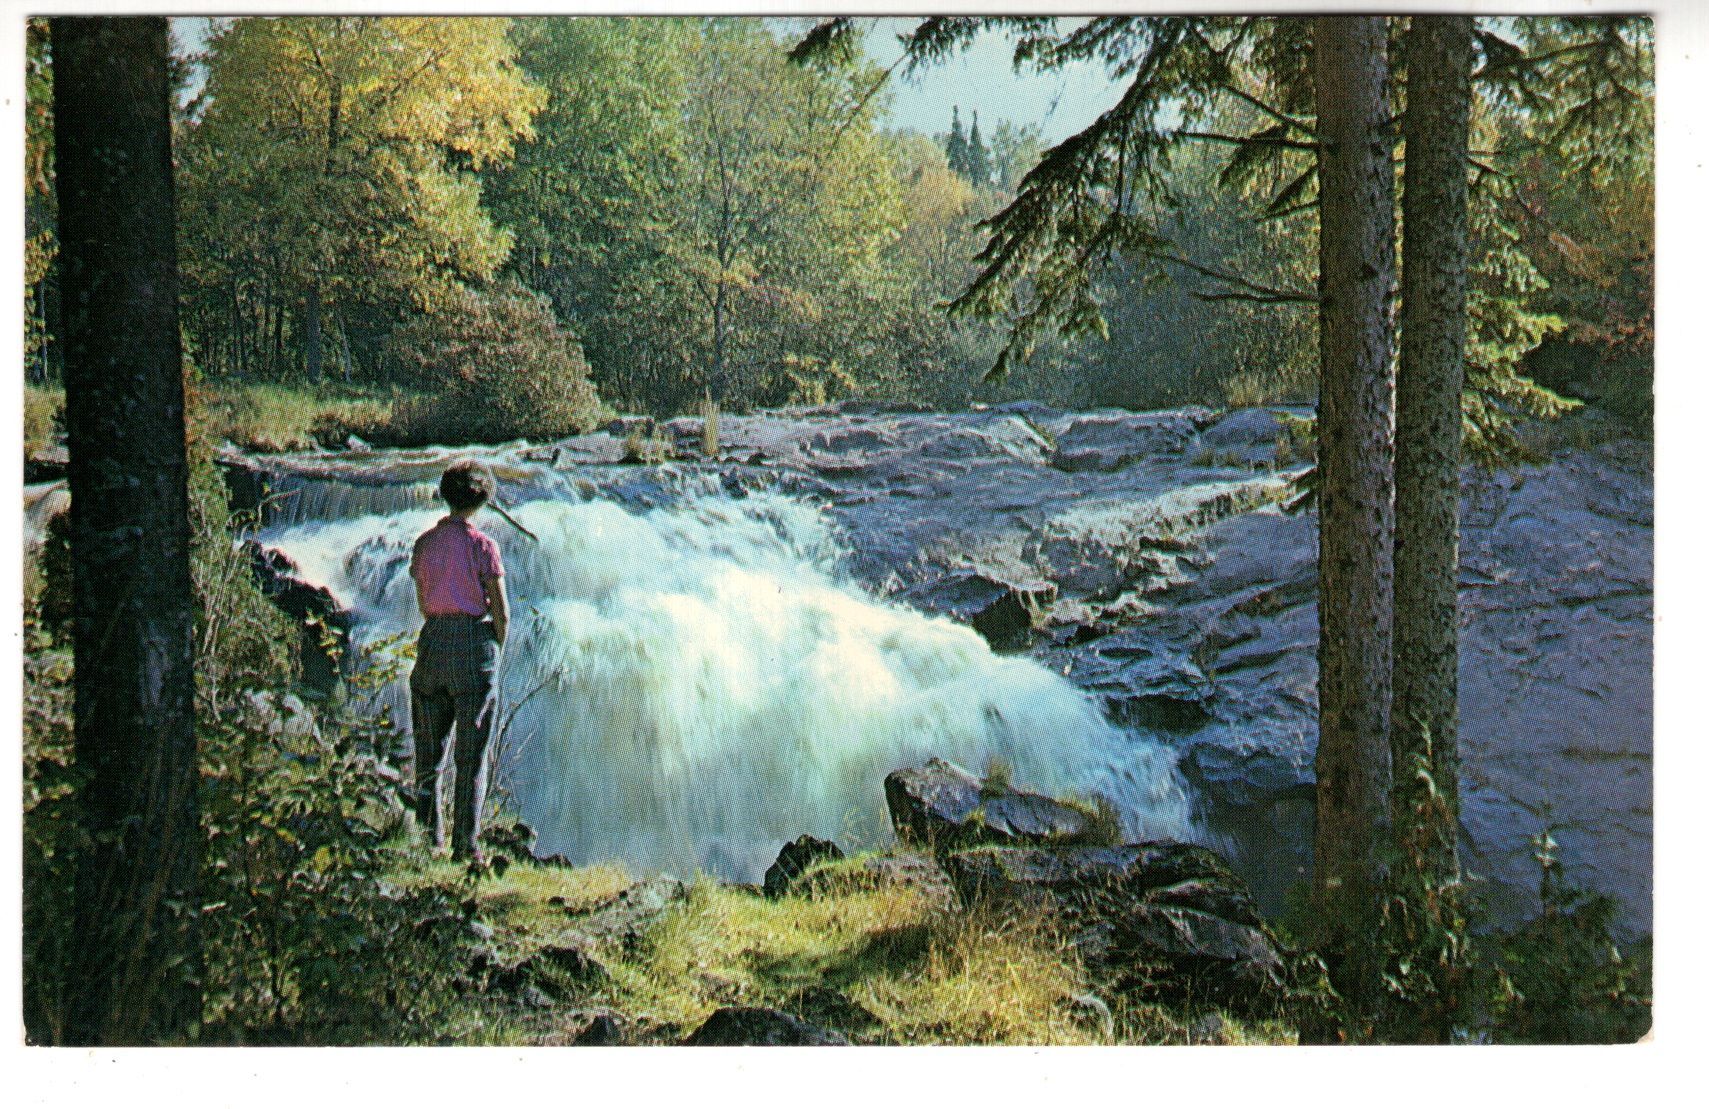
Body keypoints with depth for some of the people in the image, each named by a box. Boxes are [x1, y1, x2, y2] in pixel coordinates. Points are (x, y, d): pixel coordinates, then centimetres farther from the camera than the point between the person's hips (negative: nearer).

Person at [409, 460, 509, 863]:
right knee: (471, 752, 0)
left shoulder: (425, 542, 6)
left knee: (428, 747, 13)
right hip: (473, 641, -4)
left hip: (432, 639, 4)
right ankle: (465, 843, -1)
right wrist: (496, 648, 8)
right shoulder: (481, 545, -8)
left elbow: (423, 602, 13)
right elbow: (501, 611, -7)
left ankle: (428, 834, 14)